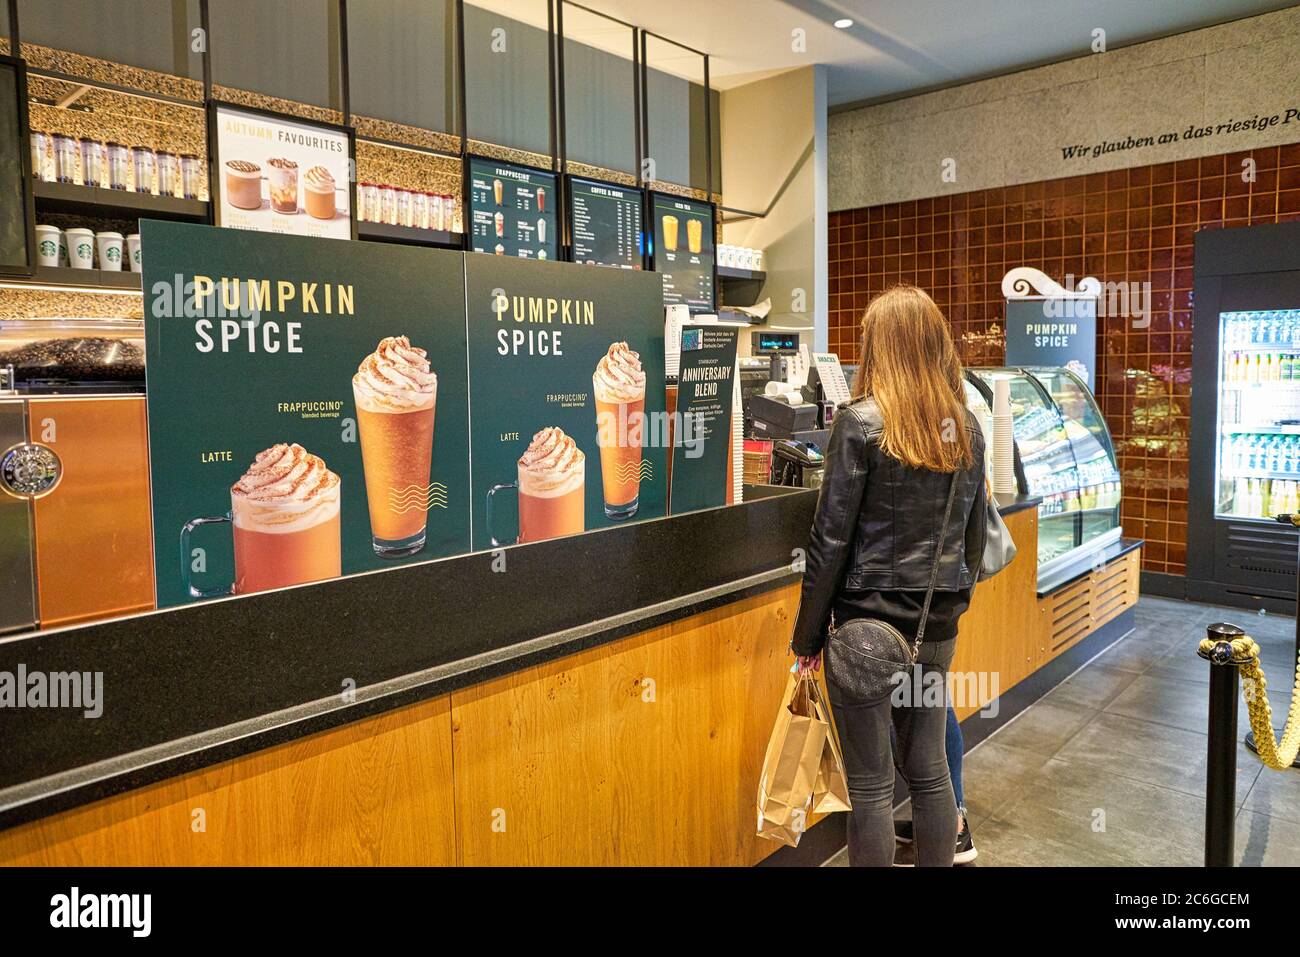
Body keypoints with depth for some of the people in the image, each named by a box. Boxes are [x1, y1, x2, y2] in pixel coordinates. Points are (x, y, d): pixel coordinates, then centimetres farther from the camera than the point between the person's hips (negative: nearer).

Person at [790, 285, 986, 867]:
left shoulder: (860, 422, -13)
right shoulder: (965, 426, 5)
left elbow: (831, 539, -14)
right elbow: (974, 532, 11)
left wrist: (808, 633, -6)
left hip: (868, 622, -6)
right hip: (938, 624, 6)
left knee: (870, 783, 6)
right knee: (929, 769, 18)